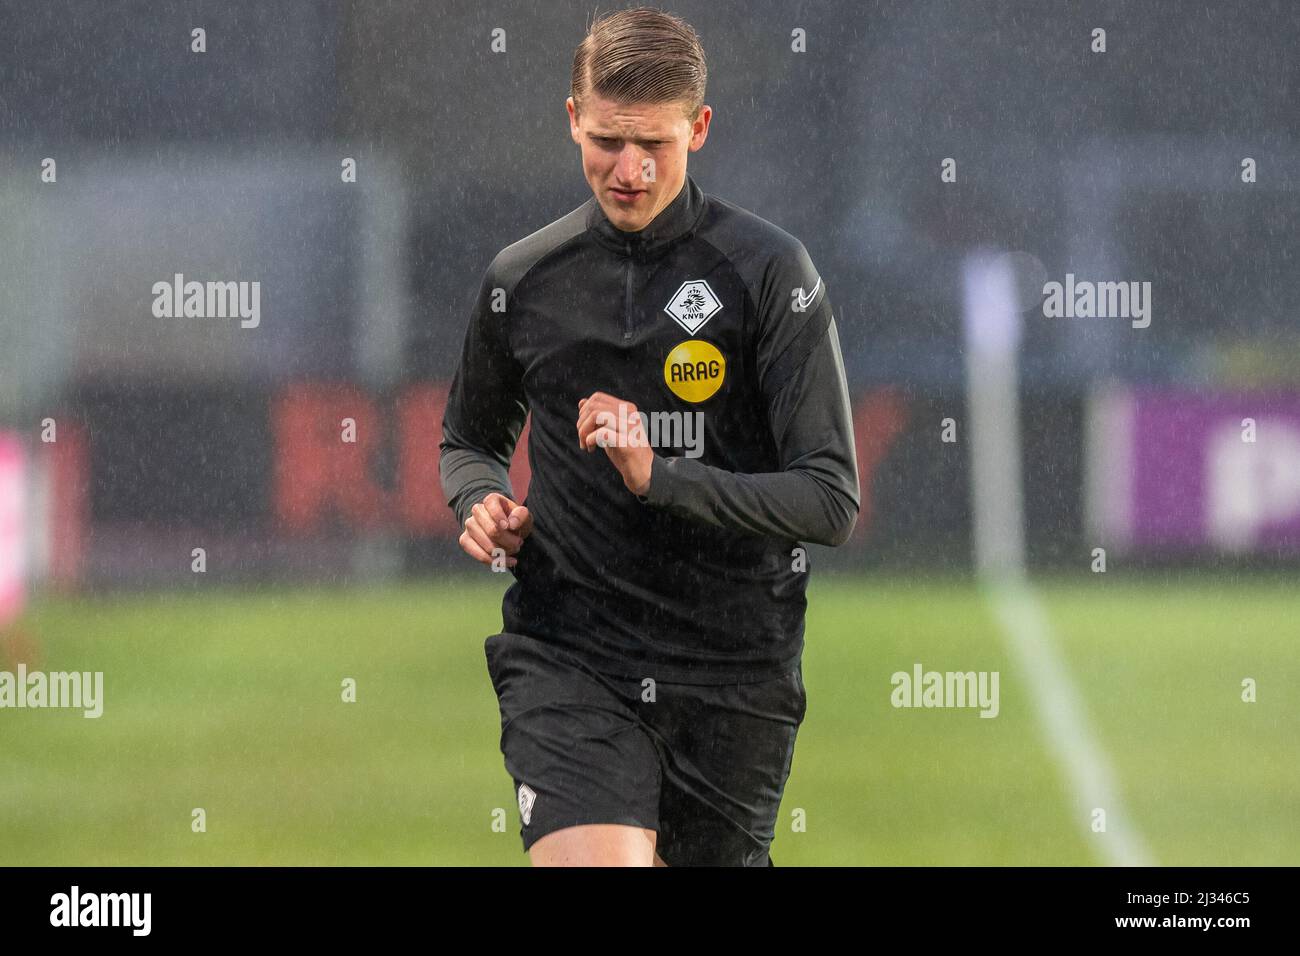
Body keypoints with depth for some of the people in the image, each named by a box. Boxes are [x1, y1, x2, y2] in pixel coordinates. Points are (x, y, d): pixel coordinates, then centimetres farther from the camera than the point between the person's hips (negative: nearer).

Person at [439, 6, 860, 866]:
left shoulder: (770, 272, -5)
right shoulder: (523, 279, 6)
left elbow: (832, 502, -11)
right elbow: (471, 437, 25)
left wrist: (658, 477, -22)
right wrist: (482, 501, 0)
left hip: (733, 672, -1)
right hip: (567, 657, 1)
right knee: (596, 862, -21)